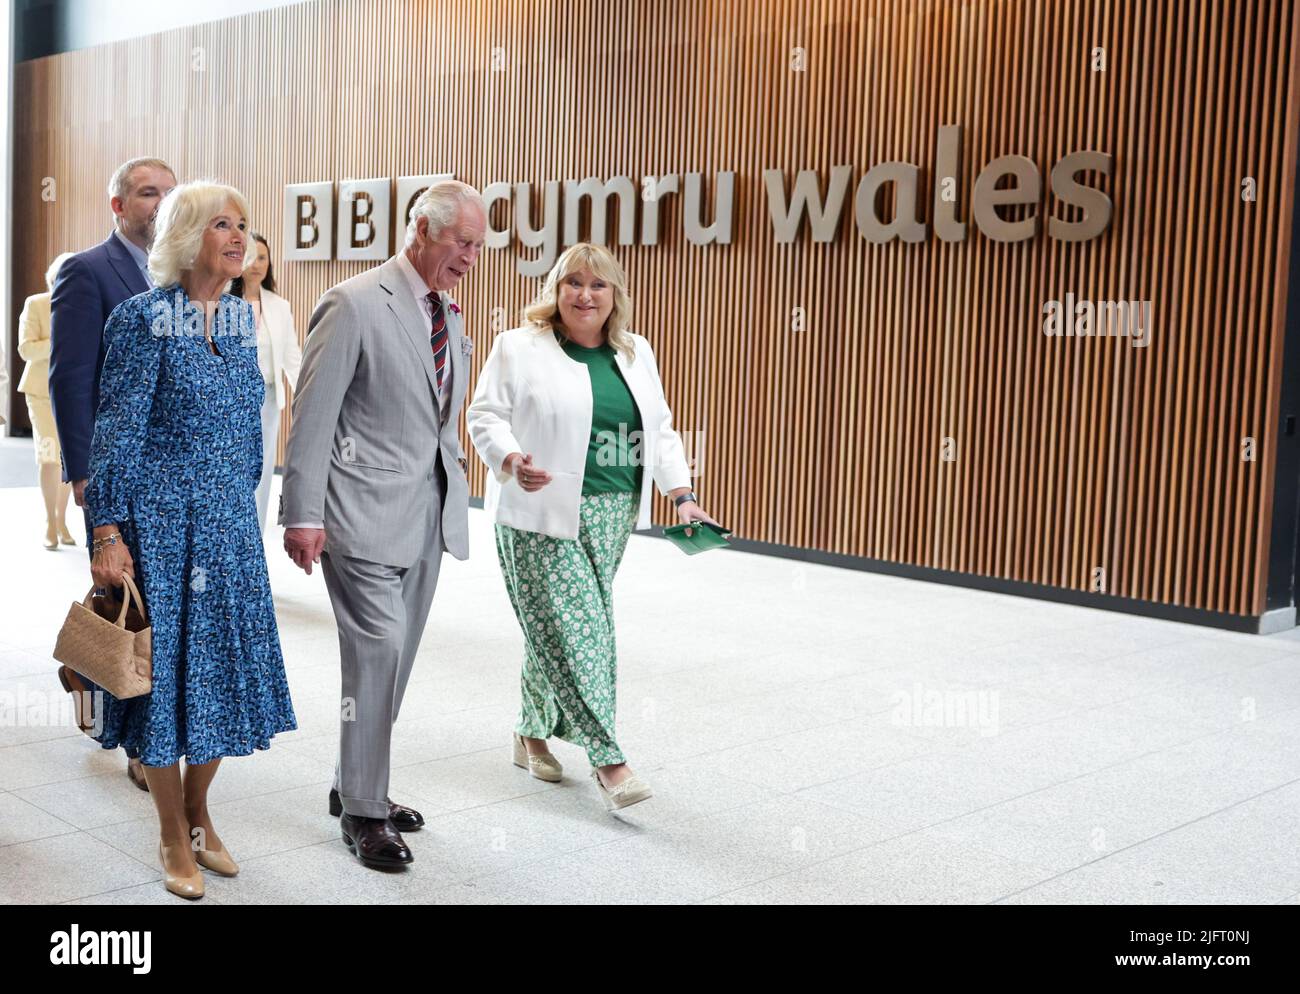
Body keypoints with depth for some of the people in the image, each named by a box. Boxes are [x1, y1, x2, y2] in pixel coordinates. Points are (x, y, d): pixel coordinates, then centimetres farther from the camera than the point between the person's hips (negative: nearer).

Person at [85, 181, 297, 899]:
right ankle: (174, 837, 19)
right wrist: (108, 531, -15)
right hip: (158, 519, -6)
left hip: (229, 520, 6)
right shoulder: (143, 318, -10)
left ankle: (198, 814, 29)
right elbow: (118, 430, -12)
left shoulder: (241, 316, 7)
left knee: (225, 663, 10)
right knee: (166, 664, 4)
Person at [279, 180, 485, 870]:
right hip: (366, 513, -8)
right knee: (377, 651, -8)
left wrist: (454, 494, 11)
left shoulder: (448, 314, 13)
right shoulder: (354, 305, -11)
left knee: (394, 656, 13)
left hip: (429, 514, 8)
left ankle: (354, 785, 27)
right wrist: (303, 514, -14)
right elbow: (312, 416, -12)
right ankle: (362, 810, 5)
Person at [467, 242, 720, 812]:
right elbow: (485, 415, -4)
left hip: (612, 514, 5)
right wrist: (511, 460, -24)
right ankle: (607, 760, -7)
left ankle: (533, 734, 28)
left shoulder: (636, 354, 13)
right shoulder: (519, 348, -2)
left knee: (557, 631, 11)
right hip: (542, 514, -5)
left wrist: (682, 495, 6)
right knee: (572, 631, -9)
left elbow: (659, 430, 15)